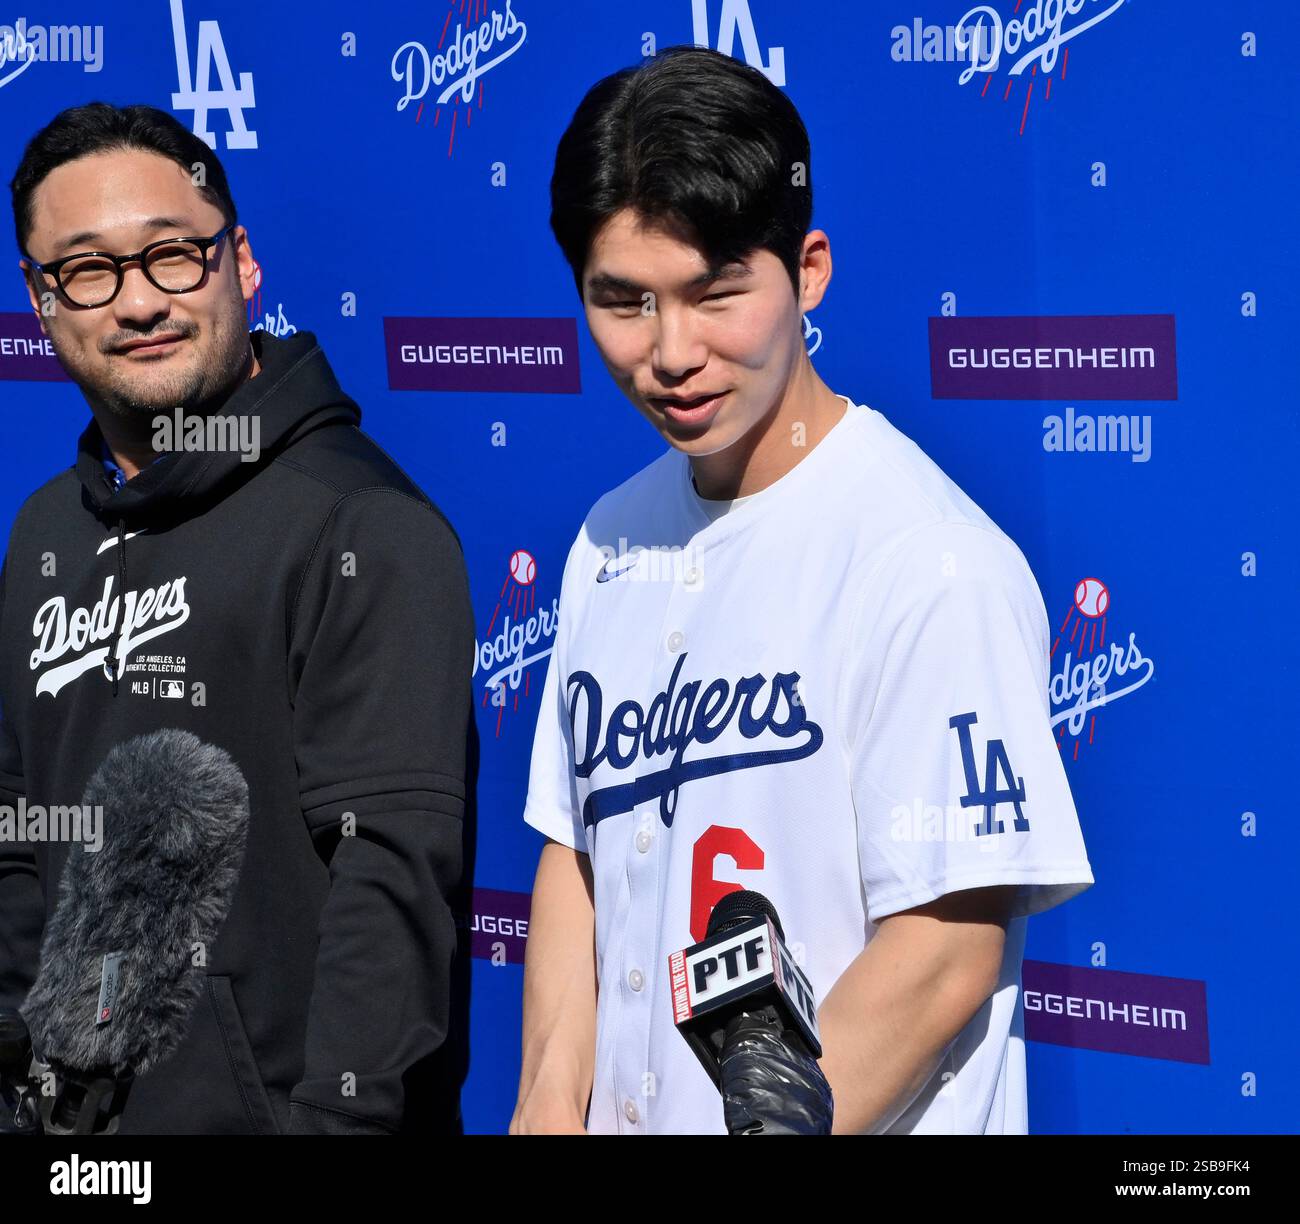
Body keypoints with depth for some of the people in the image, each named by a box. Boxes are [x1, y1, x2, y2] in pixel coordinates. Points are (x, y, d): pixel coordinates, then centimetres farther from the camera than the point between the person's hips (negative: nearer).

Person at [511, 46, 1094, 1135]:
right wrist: (552, 1107, -4)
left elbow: (945, 959, -20)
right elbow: (575, 853, 10)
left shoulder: (933, 563, -17)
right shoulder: (613, 543, 6)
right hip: (623, 1122, 7)